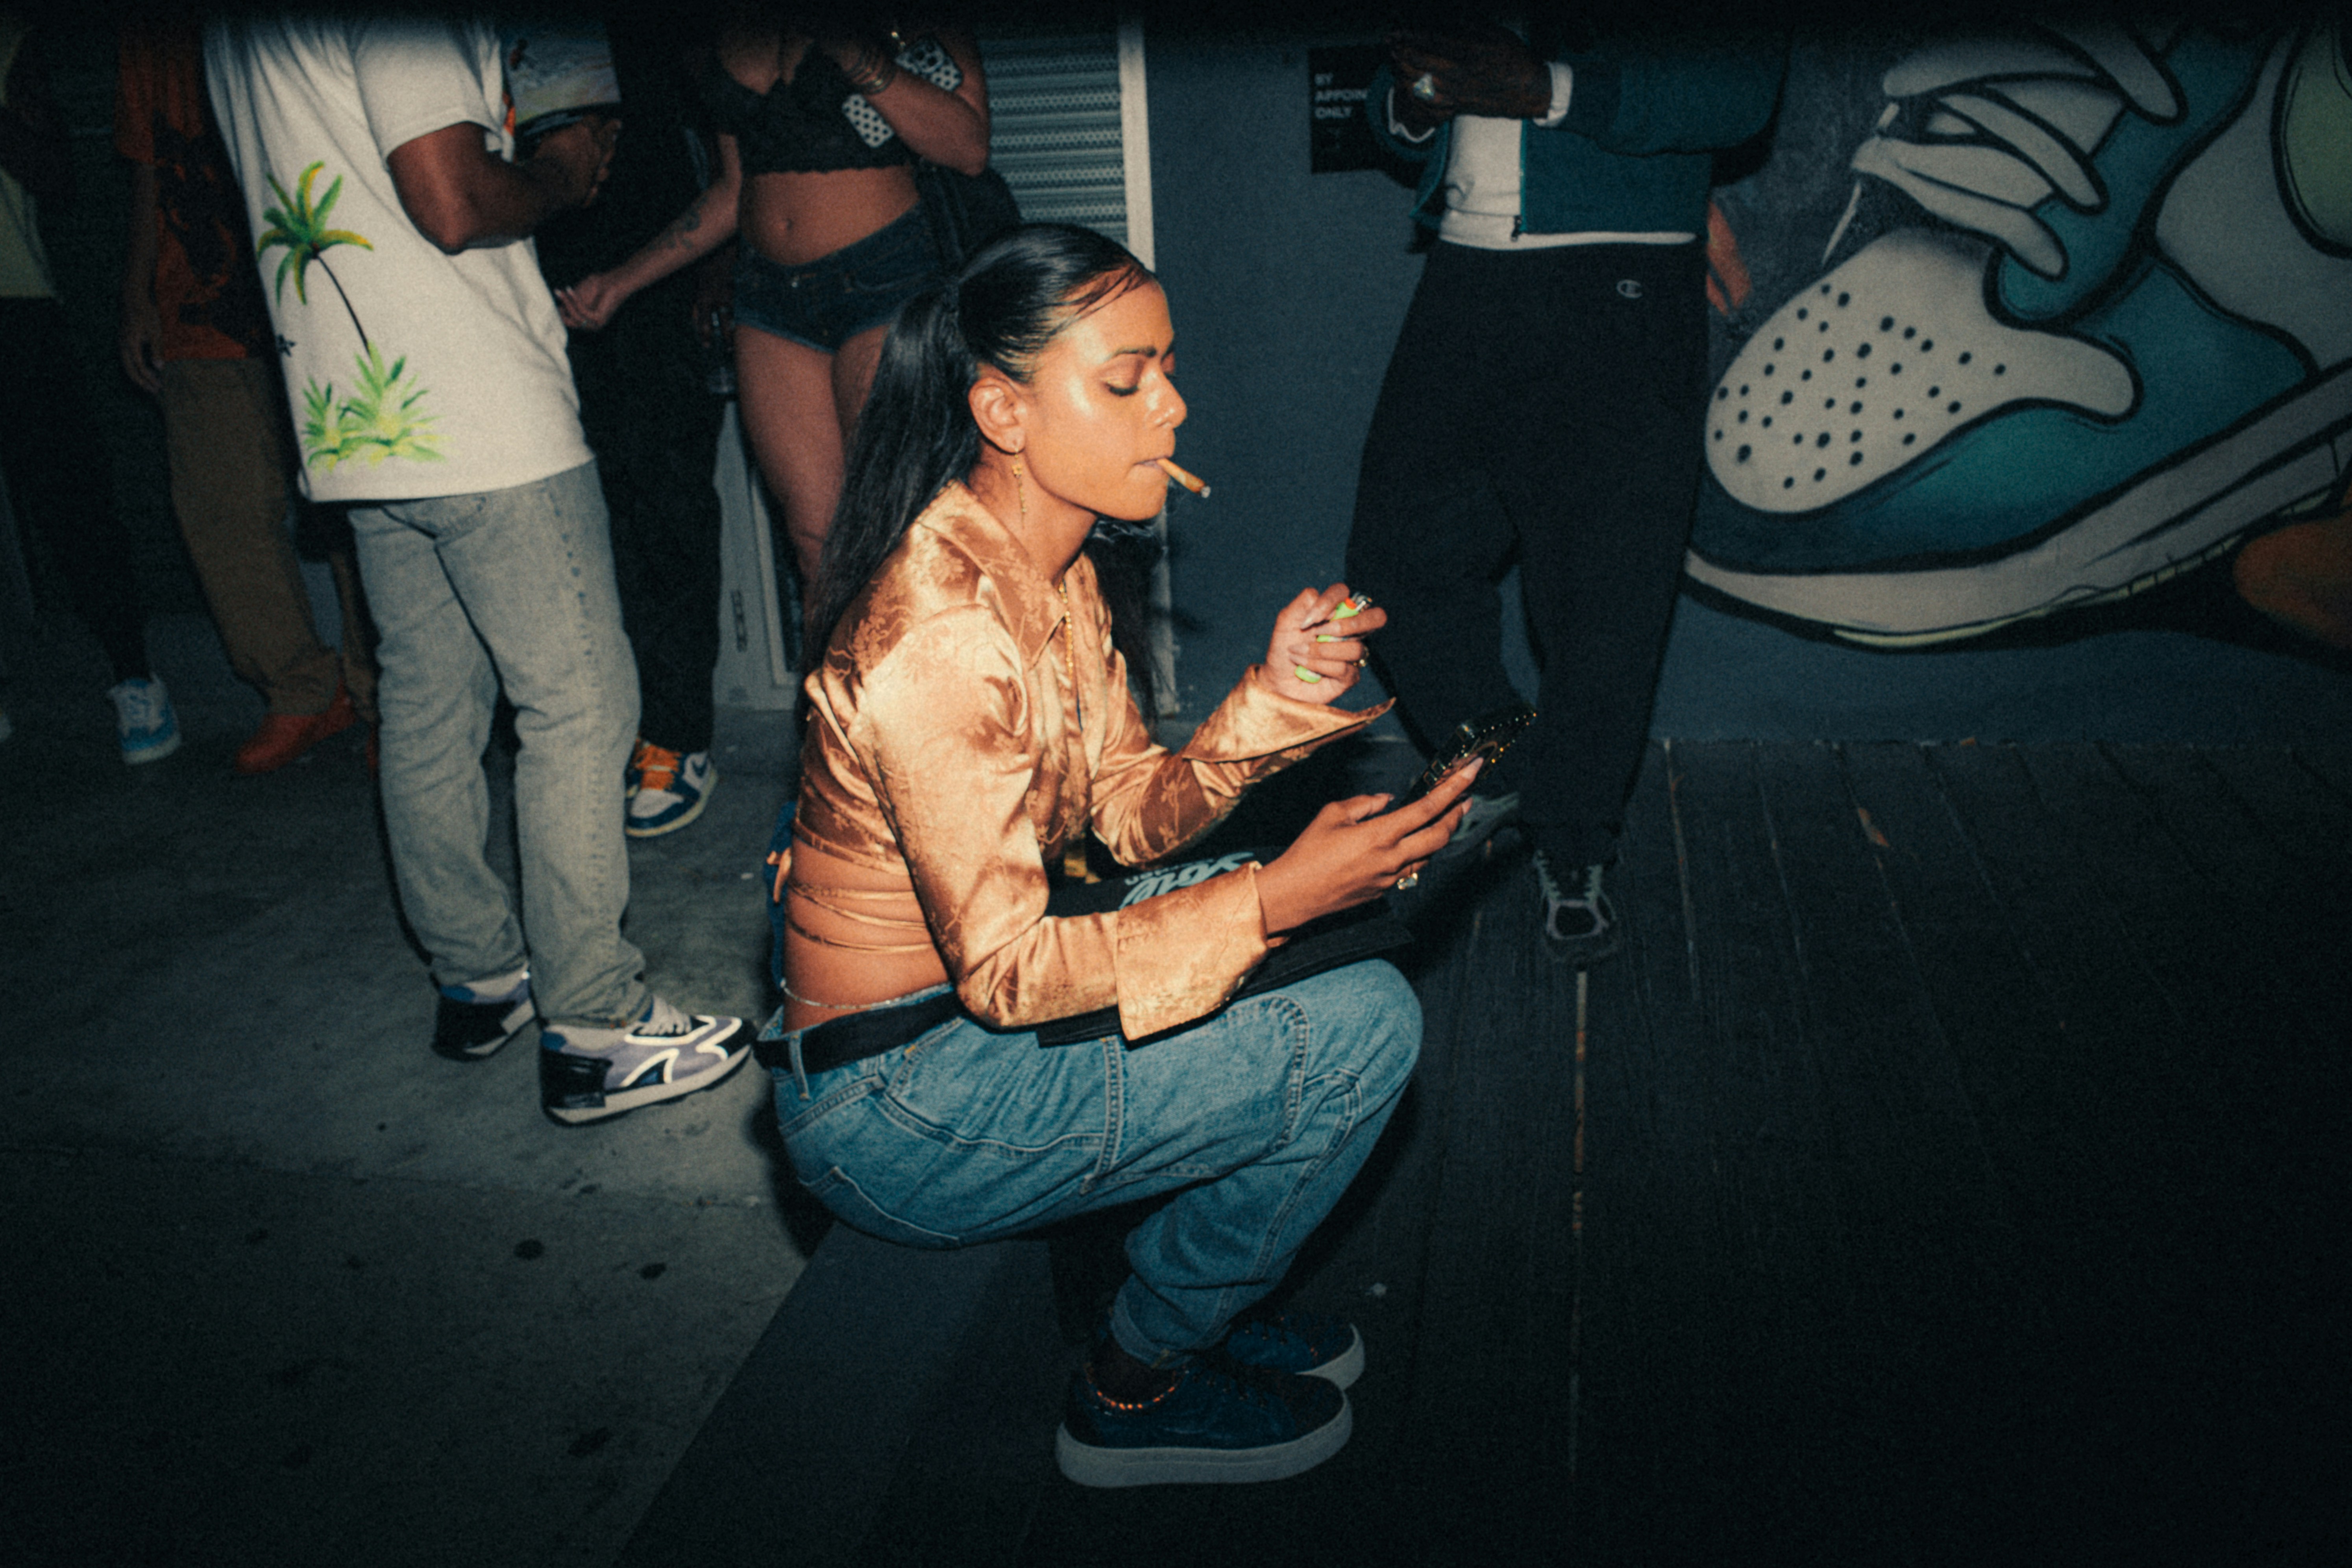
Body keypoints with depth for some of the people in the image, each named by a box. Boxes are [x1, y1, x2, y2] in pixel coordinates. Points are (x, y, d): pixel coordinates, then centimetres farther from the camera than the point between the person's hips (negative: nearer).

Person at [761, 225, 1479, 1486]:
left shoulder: (1055, 565, 2)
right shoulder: (938, 629, -28)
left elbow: (1135, 815, 4)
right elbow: (1004, 970, -25)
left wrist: (1273, 698, -12)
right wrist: (1279, 899, -28)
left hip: (958, 1019, 9)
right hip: (891, 1110, -9)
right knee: (1366, 1025, -11)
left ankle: (1197, 1289, 24)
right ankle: (1137, 1388, 9)